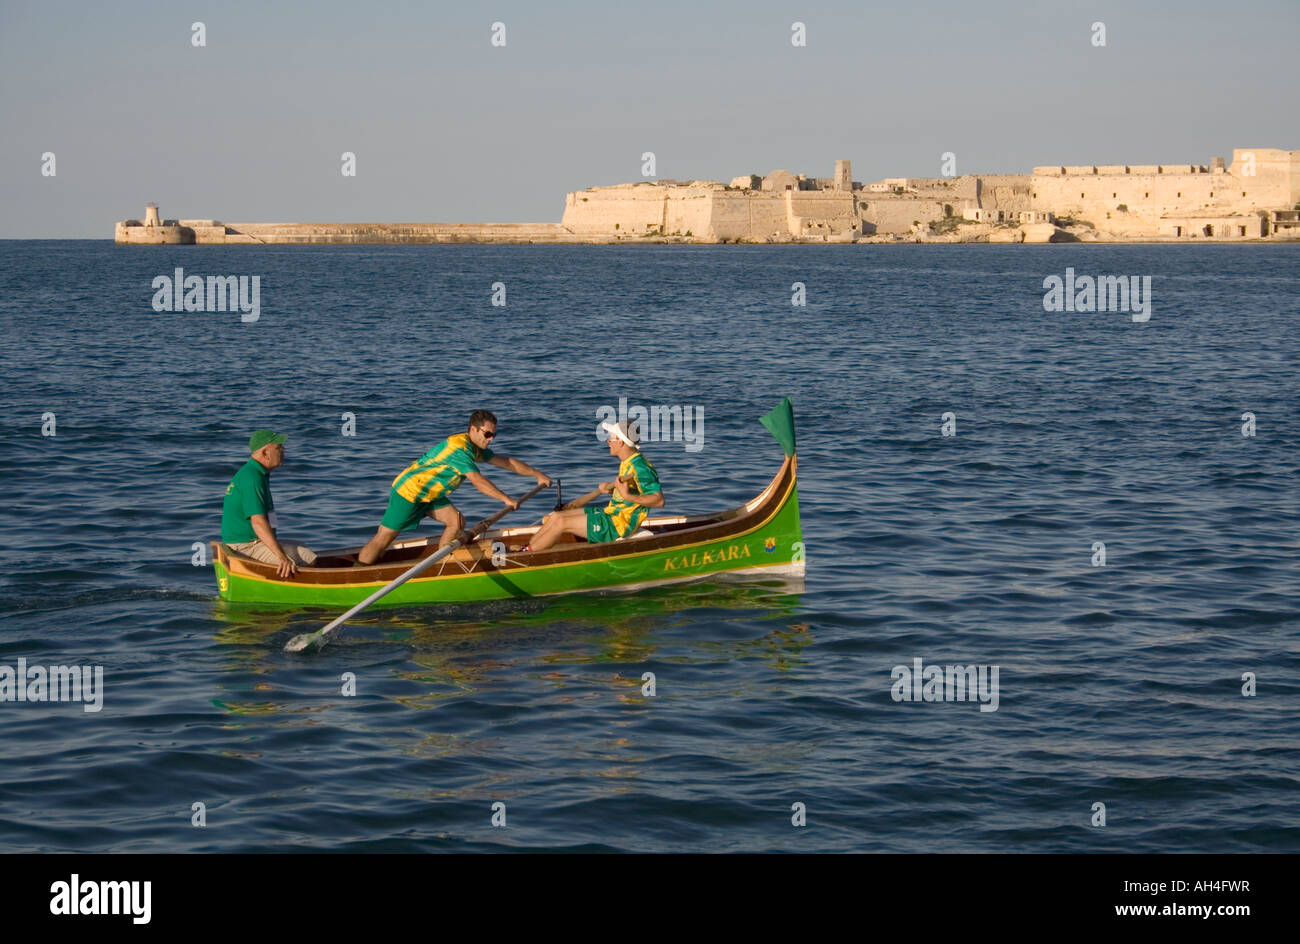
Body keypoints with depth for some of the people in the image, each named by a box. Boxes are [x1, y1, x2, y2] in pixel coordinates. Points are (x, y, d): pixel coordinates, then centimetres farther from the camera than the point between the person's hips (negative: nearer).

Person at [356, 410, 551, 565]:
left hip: (430, 493, 10)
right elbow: (477, 480, -33)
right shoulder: (459, 448, -26)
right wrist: (506, 499, -32)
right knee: (384, 537, -7)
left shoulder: (476, 448, 6)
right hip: (409, 490, -10)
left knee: (457, 522, -1)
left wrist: (538, 475, 10)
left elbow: (507, 462, 12)